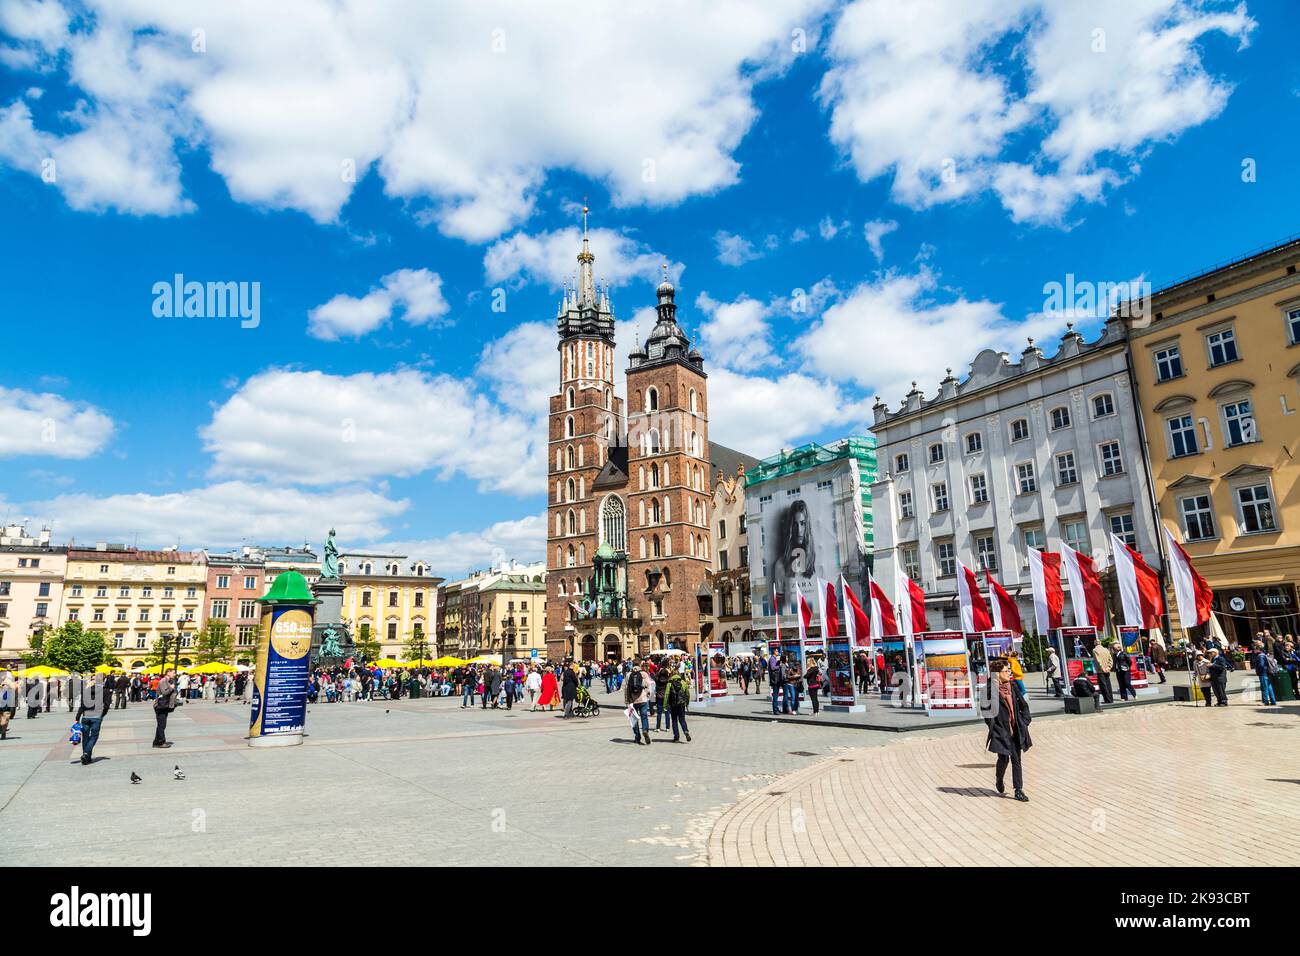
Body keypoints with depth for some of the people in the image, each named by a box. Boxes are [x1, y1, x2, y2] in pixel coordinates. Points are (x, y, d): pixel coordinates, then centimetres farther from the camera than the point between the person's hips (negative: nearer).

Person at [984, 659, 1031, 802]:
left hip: (1016, 730, 4)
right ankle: (1000, 780, 29)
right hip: (1001, 731, -4)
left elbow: (1024, 705, 15)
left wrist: (1025, 721, 7)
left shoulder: (1013, 686, 5)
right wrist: (993, 727, -10)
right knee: (1004, 758, -1)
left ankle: (1019, 791, 11)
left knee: (1016, 759, 5)